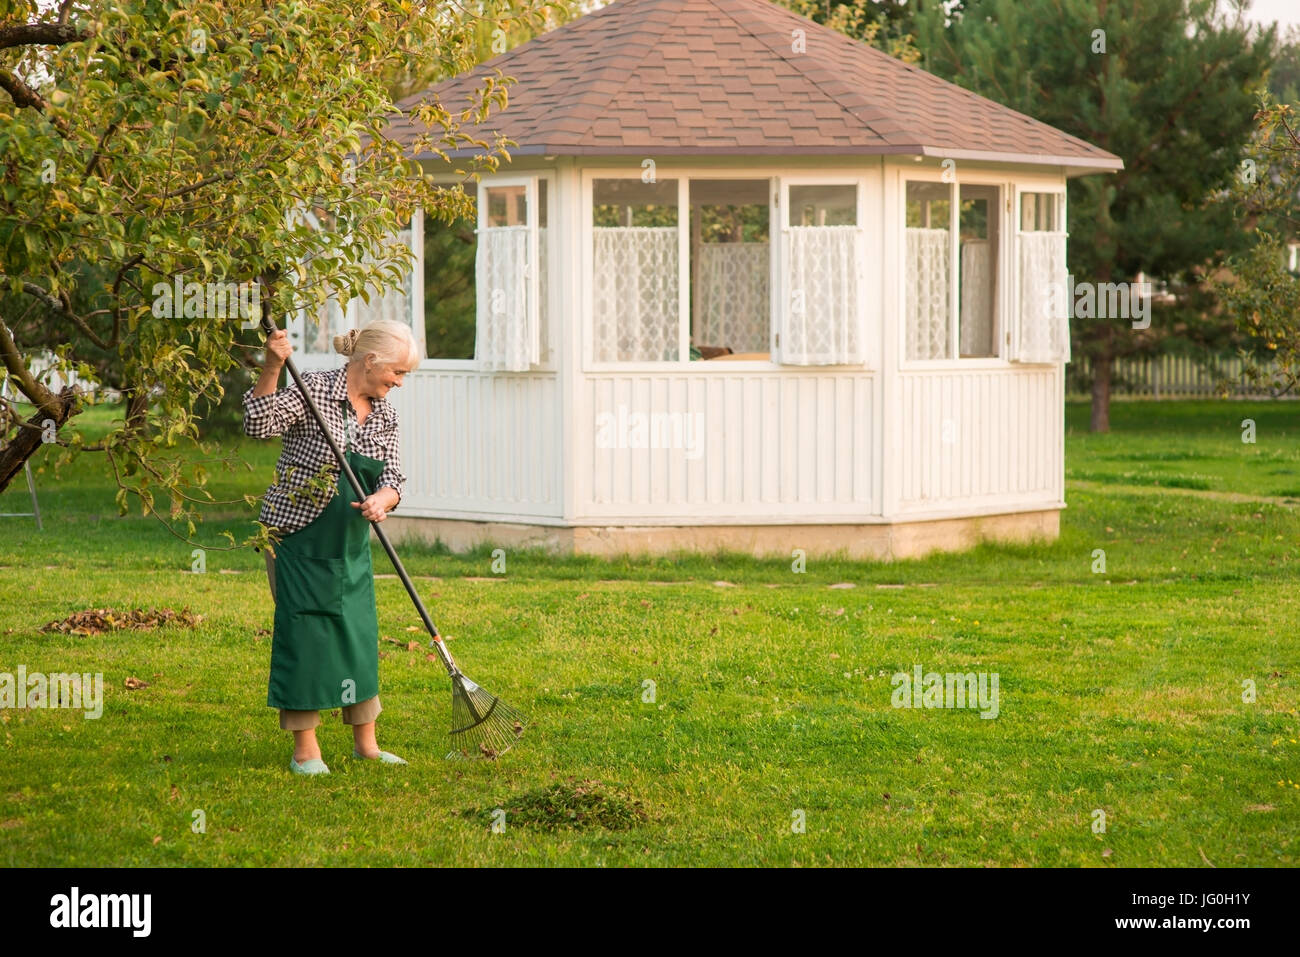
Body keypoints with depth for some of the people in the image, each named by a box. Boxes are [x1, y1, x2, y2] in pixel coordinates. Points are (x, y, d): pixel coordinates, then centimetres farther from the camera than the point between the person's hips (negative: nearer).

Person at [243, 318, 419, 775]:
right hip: (298, 536, -7)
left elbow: (393, 477, 2)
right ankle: (305, 749, 5)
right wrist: (272, 368, -37)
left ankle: (365, 741, 21)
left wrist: (381, 500, -21)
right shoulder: (314, 390, -14)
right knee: (304, 634, -4)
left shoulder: (383, 413, 6)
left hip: (350, 544, 7)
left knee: (360, 633, 10)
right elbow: (259, 422, -25)